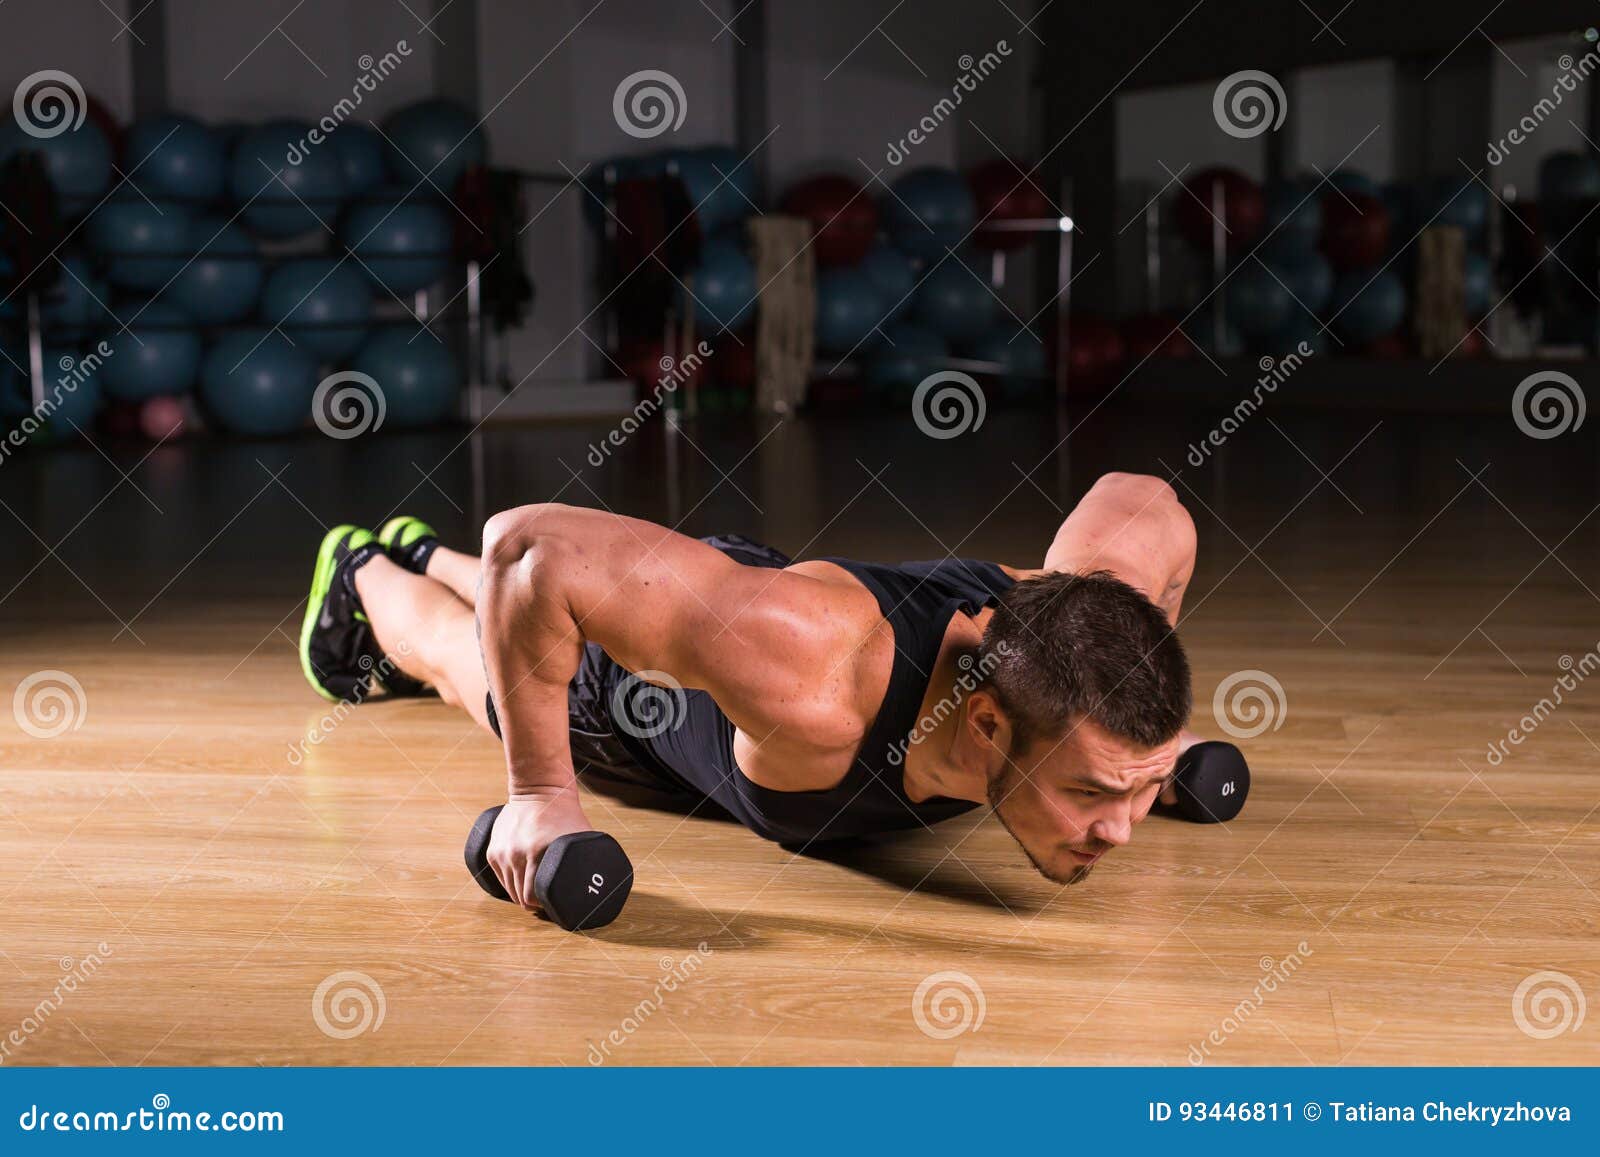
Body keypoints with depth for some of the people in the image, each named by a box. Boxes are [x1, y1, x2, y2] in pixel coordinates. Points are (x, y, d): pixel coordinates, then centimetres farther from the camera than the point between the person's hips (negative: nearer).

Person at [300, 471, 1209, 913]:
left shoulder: (1087, 614, -40)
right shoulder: (812, 682, -55)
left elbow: (1142, 499, -15)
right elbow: (529, 548, -49)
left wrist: (1147, 740, -8)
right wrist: (540, 795, -44)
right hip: (626, 686, -5)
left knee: (513, 622, 40)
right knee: (474, 661, 34)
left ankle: (424, 557, 70)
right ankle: (365, 578, 65)